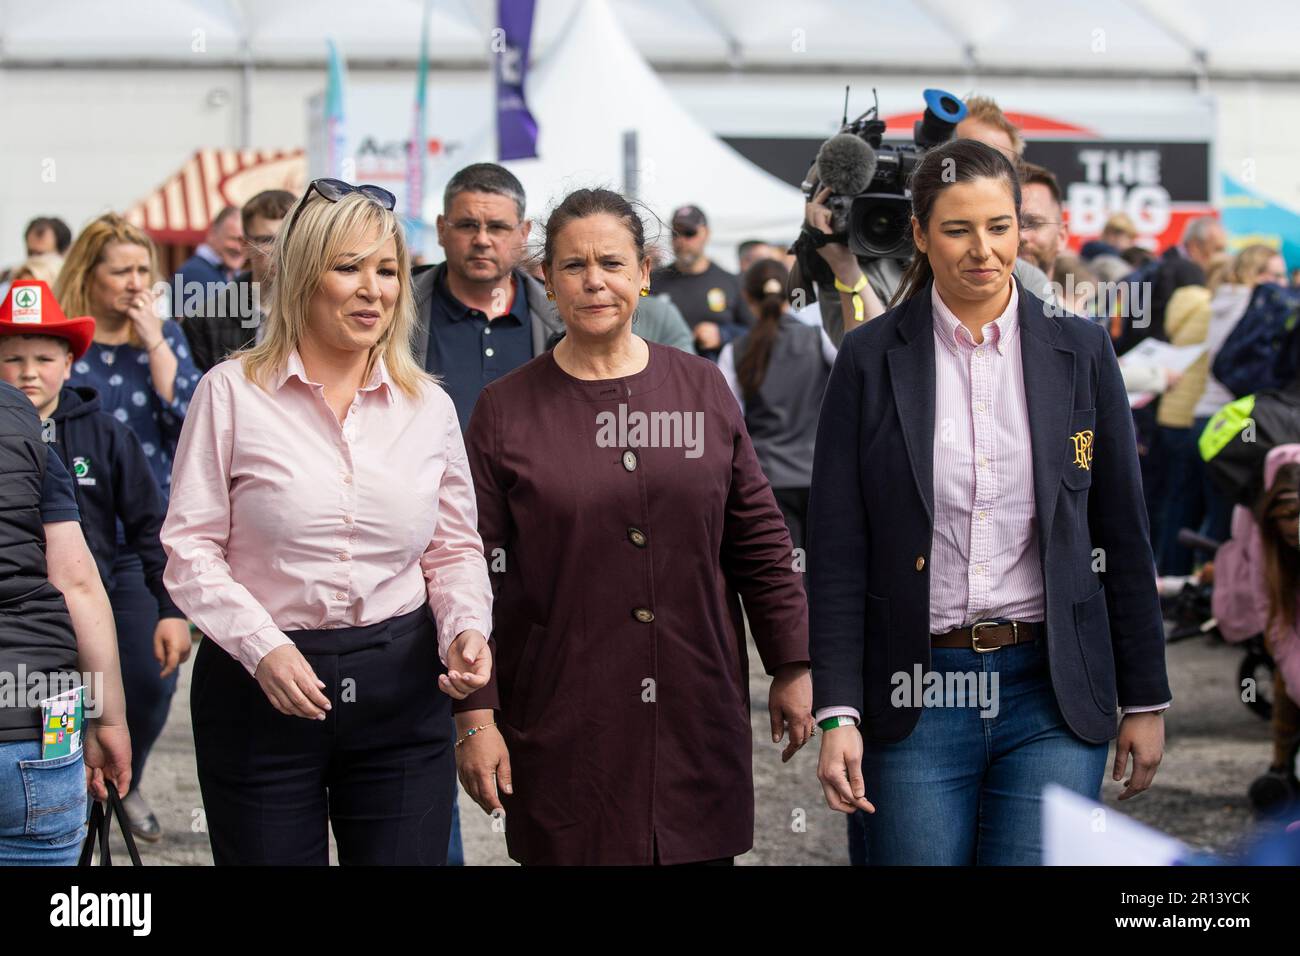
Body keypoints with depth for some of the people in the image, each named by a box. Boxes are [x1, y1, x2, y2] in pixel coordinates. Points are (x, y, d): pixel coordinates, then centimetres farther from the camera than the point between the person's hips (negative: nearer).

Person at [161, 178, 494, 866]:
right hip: (260, 685, -2)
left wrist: (467, 626, -7)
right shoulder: (232, 393, -3)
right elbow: (189, 547, -4)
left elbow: (454, 549, 13)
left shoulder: (429, 407, 7)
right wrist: (261, 648, -16)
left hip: (402, 686, 3)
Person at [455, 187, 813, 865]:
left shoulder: (702, 390, 7)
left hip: (696, 719, 2)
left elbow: (759, 541, 10)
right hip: (561, 728, -2)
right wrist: (474, 715, -6)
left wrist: (792, 667, 8)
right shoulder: (506, 409, 0)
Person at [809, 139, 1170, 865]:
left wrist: (1146, 698, 8)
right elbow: (837, 551, -1)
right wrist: (838, 713, -9)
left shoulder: (1080, 352, 5)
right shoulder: (871, 360, 1)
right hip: (917, 696, -1)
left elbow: (1124, 536, 8)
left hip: (1053, 695, 1)